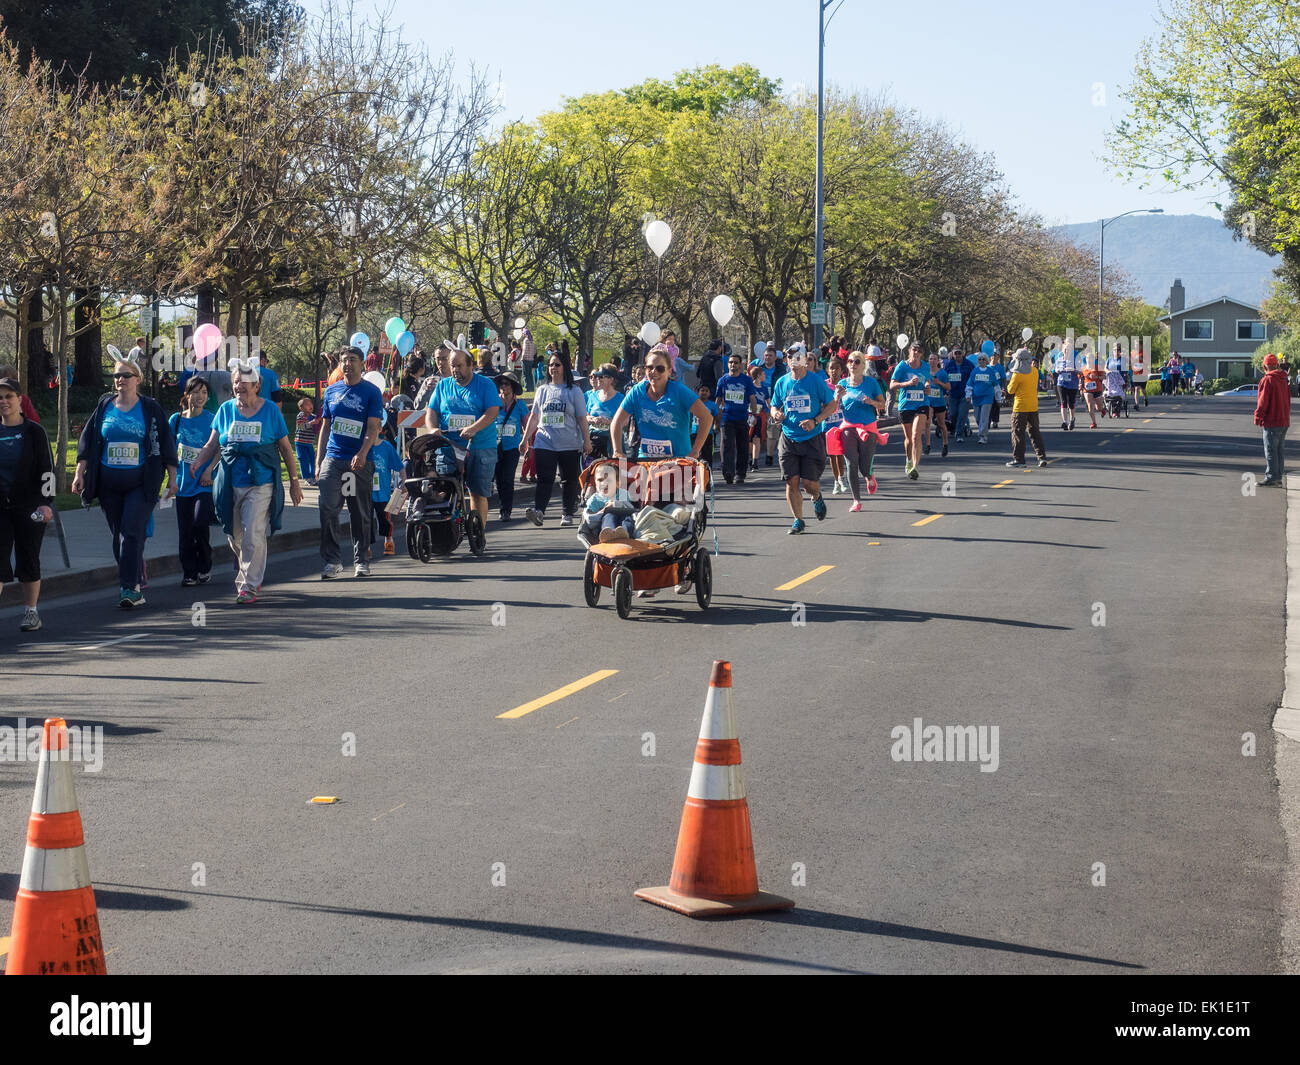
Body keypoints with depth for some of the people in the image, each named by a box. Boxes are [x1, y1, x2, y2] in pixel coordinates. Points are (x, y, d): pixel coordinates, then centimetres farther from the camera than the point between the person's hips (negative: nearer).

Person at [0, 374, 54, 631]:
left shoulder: (34, 431, -1)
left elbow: (47, 469, -4)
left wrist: (46, 502, -13)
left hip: (29, 506, -2)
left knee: (28, 559, 3)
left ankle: (31, 612, 15)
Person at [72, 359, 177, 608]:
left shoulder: (150, 409, 2)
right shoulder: (104, 407, 10)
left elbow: (165, 445, 4)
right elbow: (87, 442, 12)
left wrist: (172, 478, 1)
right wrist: (79, 473, 5)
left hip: (140, 482, -4)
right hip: (109, 483, 4)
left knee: (131, 533, -14)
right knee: (118, 536, 5)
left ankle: (129, 587, -16)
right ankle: (137, 586, 14)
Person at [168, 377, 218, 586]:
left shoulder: (212, 420, -2)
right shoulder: (176, 420, 7)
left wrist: (209, 469, -13)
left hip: (204, 482, -3)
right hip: (184, 482, 3)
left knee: (199, 525, -16)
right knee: (185, 531, 2)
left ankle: (205, 568, 5)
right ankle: (189, 573, 11)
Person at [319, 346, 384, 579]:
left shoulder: (371, 392, 1)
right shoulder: (332, 391, 12)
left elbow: (373, 428, -7)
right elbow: (325, 427, 16)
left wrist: (362, 454, -23)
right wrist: (318, 461, 10)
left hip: (360, 461, -2)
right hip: (333, 459, 2)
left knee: (360, 513, 4)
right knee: (327, 508, -9)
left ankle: (361, 560, 15)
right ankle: (331, 561, -5)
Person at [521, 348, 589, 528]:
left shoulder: (574, 391, 4)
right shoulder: (542, 390, 13)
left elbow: (582, 419, 3)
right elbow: (534, 417, 17)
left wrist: (587, 441, -3)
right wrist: (525, 439, 14)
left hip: (569, 445, -1)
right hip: (544, 443, 2)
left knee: (569, 480, 4)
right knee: (544, 479, -10)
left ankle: (568, 513, 12)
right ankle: (538, 511, -23)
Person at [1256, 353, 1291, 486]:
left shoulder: (1267, 380, -13)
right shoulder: (1283, 380, 11)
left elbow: (1263, 401, -15)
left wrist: (1258, 418, -7)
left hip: (1271, 422, -8)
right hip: (1284, 421, 8)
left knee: (1270, 450, -4)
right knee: (1280, 450, 13)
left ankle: (1271, 477, -6)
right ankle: (1278, 477, 18)